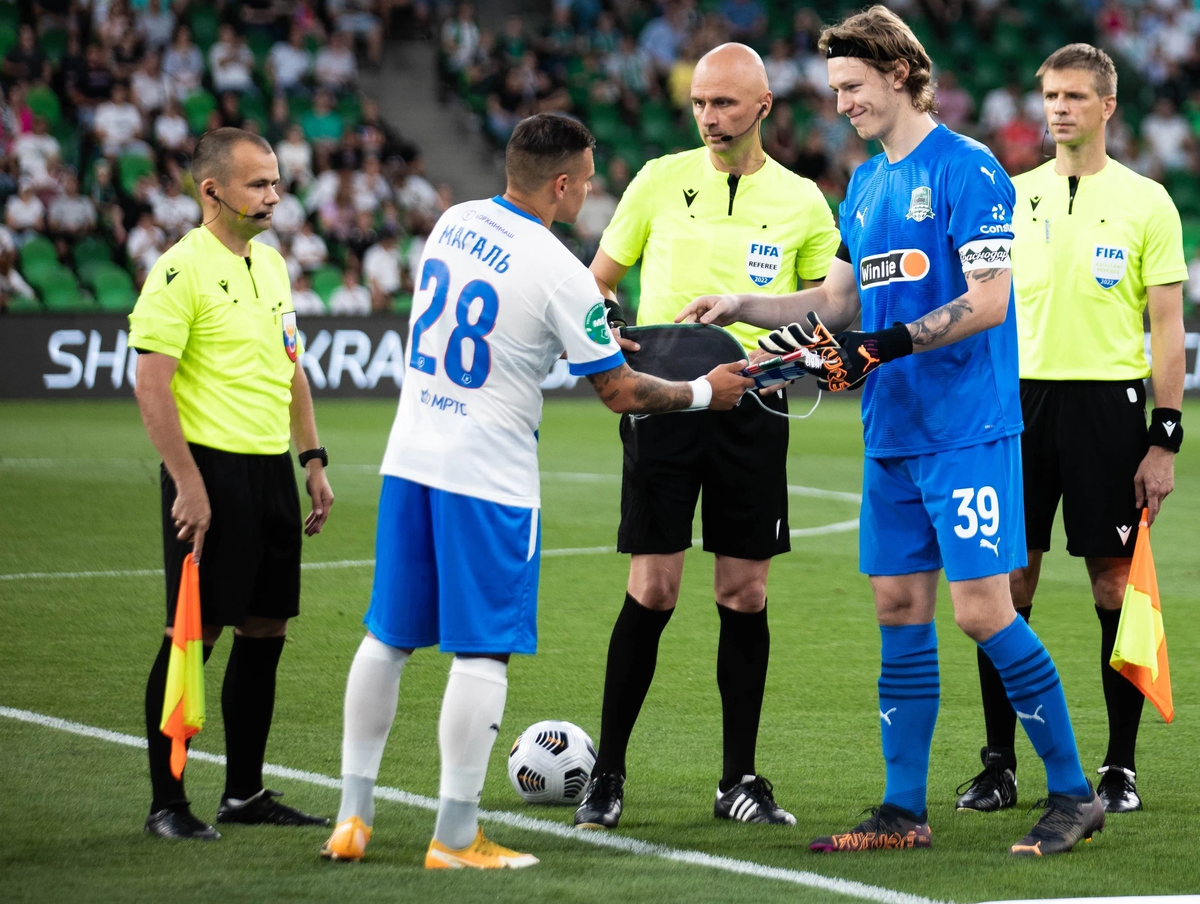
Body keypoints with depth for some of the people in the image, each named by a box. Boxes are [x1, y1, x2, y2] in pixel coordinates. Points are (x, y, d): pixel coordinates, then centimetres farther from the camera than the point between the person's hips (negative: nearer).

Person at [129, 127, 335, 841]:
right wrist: (187, 482, -18)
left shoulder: (270, 264, 14)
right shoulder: (181, 270, -11)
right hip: (211, 468, -8)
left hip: (270, 470, 8)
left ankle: (245, 793, 19)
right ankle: (167, 803, 1)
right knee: (195, 634, -5)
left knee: (265, 630, 10)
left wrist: (314, 460, 17)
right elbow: (152, 386, -15)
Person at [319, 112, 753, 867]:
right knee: (482, 654, 0)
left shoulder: (452, 225, 6)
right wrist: (705, 393, 8)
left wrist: (595, 342, 26)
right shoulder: (558, 272, -15)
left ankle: (353, 816, 17)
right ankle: (455, 838, 1)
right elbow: (620, 392, -8)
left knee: (388, 638, 14)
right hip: (489, 479, -7)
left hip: (409, 461, 7)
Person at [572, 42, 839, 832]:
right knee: (651, 592, -4)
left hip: (753, 410, 1)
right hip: (664, 402, -1)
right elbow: (598, 281, 10)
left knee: (745, 595, 3)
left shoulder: (800, 201, 5)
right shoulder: (661, 180, 4)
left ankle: (740, 779, 12)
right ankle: (608, 775, 6)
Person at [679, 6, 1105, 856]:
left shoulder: (967, 169, -10)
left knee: (981, 610, -9)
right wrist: (742, 308, 11)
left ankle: (1074, 792, 2)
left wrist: (883, 348, -21)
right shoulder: (865, 185, 15)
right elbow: (840, 300, 22)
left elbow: (987, 302, -16)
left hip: (969, 431, -8)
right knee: (900, 611, 7)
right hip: (893, 436, 8)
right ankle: (904, 811, 12)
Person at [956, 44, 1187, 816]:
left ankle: (1121, 766, 9)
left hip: (1108, 399, -3)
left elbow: (1169, 328, -1)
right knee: (1007, 585, 1)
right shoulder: (1012, 198, 10)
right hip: (1022, 399, 3)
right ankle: (1000, 764, 8)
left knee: (1117, 586, 0)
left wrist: (1165, 439, -7)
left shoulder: (1145, 202, 0)